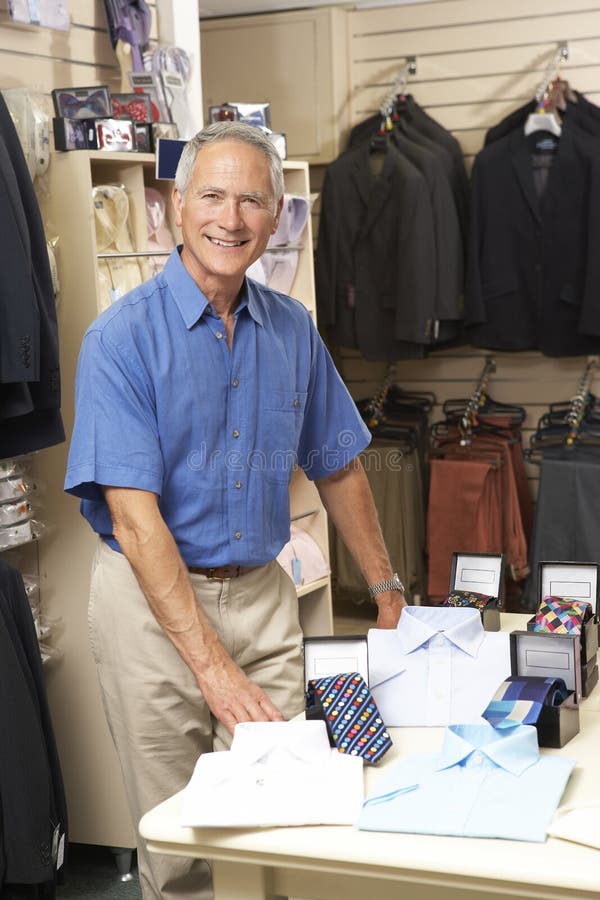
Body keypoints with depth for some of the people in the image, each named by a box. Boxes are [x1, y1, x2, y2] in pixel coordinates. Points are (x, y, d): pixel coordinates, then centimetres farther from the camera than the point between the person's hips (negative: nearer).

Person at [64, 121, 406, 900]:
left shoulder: (293, 330, 3)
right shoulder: (122, 337, -14)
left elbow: (337, 468, 14)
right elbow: (133, 515, -20)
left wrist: (386, 590, 16)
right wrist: (211, 662, -27)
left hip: (263, 595, 4)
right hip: (152, 601, -4)